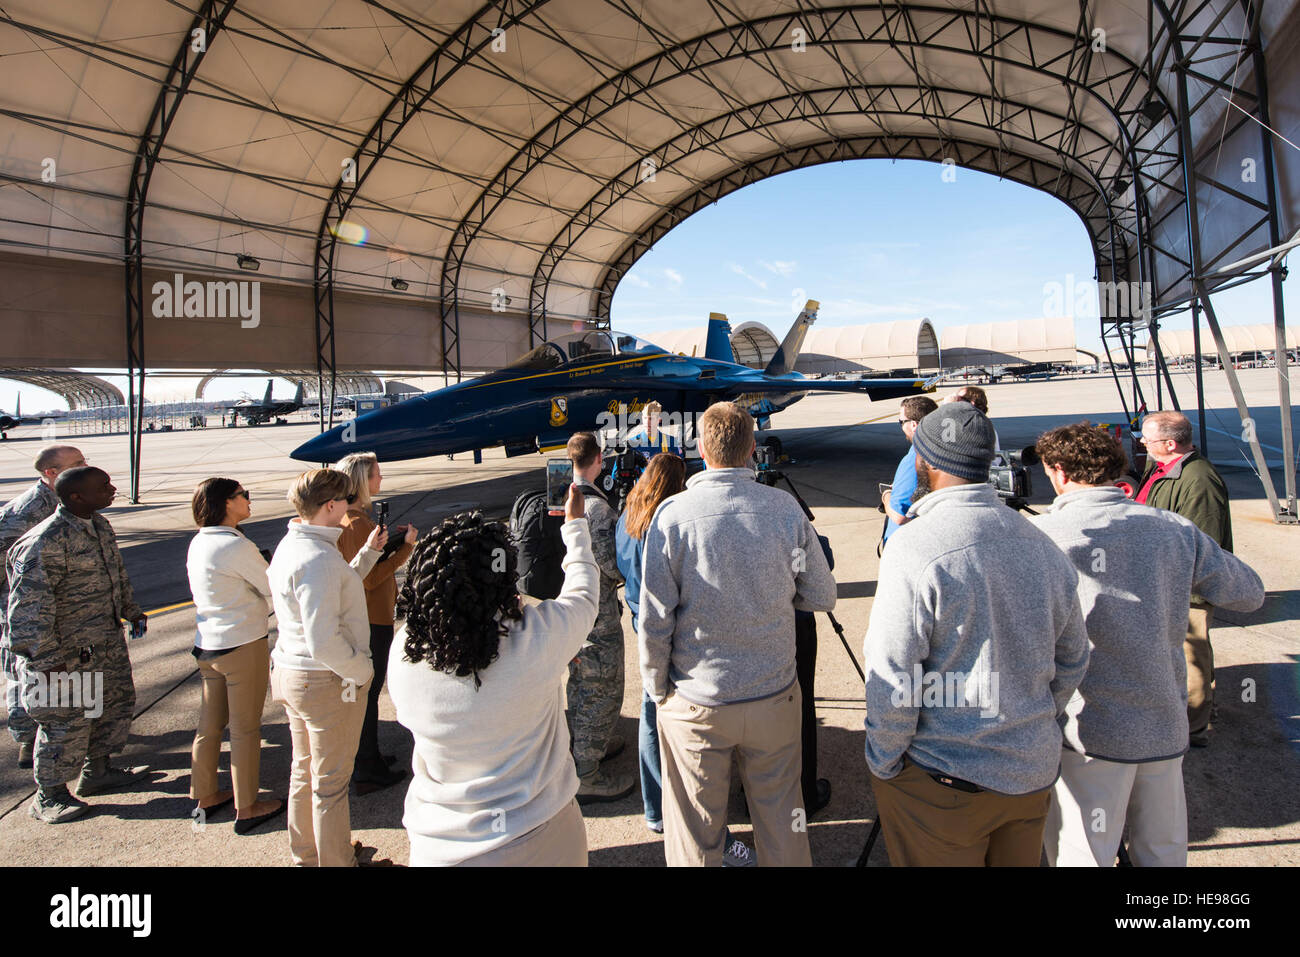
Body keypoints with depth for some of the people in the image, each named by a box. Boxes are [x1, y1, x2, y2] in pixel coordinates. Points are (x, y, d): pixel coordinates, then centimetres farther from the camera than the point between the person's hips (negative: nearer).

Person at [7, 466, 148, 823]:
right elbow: (29, 606, -24)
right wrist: (45, 658, -23)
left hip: (107, 640, 9)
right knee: (66, 720, 3)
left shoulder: (99, 525, 4)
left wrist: (131, 610, 27)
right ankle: (48, 796, 22)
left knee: (117, 701, 19)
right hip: (68, 650, -9)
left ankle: (97, 772, 38)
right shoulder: (44, 543, -25)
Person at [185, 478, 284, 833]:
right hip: (243, 645, -8)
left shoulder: (198, 543, 6)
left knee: (210, 723, 19)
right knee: (245, 728, 5)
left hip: (206, 644, 8)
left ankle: (205, 796, 33)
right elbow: (275, 591, -13)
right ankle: (246, 809, 17)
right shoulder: (237, 546, -20)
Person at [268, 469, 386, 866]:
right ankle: (335, 862, 24)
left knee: (305, 770, 24)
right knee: (331, 781, 7)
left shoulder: (290, 545, 5)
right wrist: (362, 670, -17)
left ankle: (306, 854, 41)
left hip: (291, 672, 10)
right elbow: (323, 643, -31)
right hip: (328, 682, -10)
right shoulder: (317, 558, -28)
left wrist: (368, 553, 18)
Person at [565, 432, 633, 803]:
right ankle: (587, 778, 15)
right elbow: (617, 567, -25)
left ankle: (588, 744, 45)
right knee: (601, 692, 4)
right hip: (598, 617, -9)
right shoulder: (597, 507, -25)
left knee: (581, 685, 25)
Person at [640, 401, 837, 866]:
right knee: (781, 819, 20)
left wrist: (657, 689, 3)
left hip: (695, 703, -2)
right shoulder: (785, 508, -8)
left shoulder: (673, 514, -14)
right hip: (774, 695, 2)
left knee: (697, 832, 15)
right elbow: (822, 597, 0)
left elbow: (654, 620, -12)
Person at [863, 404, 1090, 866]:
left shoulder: (915, 547, -22)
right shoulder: (1043, 547, 0)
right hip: (1033, 772, 6)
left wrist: (883, 761, -7)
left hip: (941, 779, -6)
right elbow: (1072, 662, 11)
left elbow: (891, 676, -21)